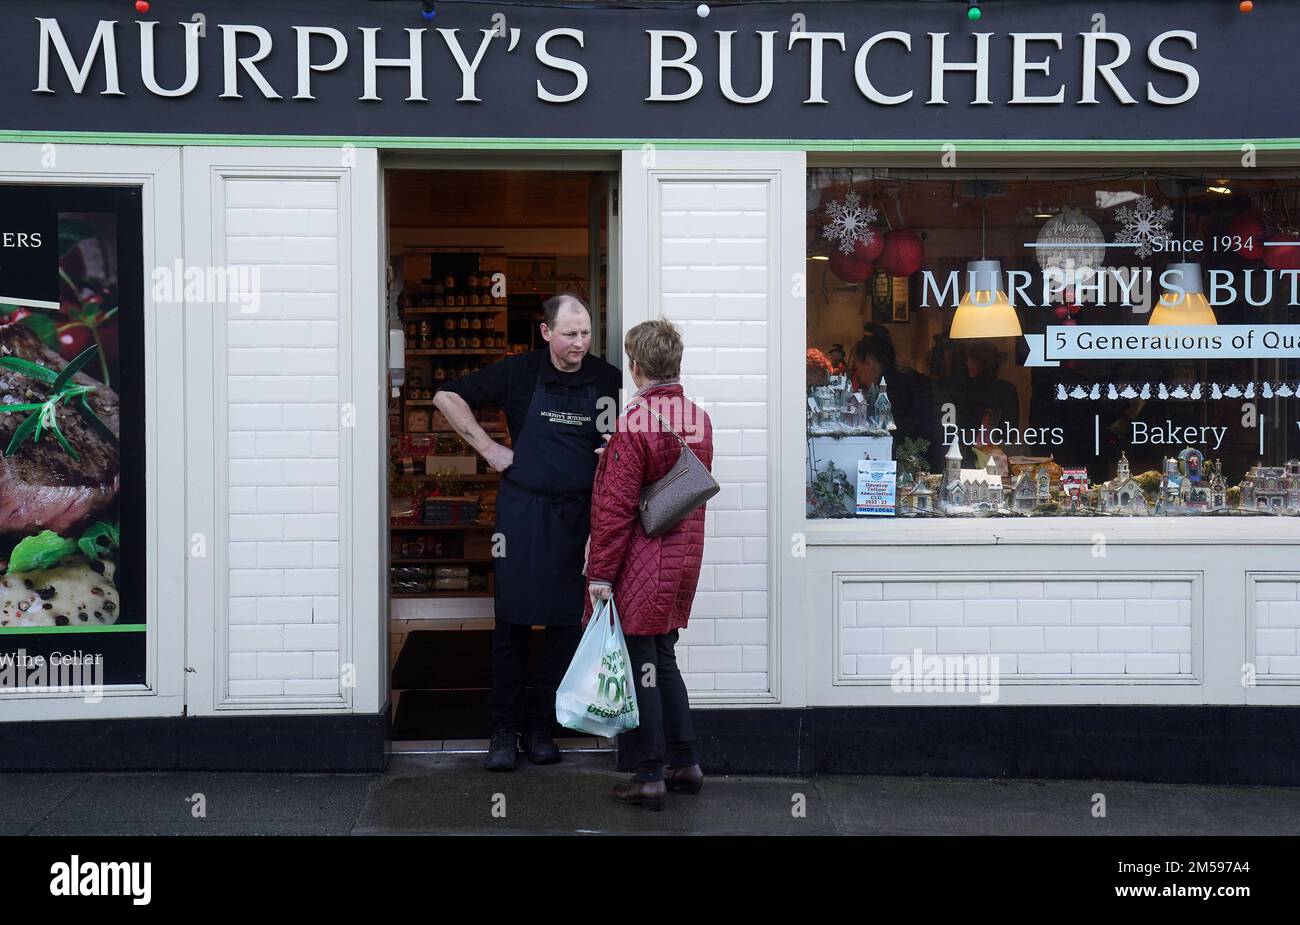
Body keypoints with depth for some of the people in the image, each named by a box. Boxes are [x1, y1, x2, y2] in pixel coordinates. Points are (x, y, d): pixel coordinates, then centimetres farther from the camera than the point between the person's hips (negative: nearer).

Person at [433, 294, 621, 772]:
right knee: (512, 622, 2)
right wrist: (487, 447, -1)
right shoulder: (518, 372, -2)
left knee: (566, 624, 5)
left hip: (579, 516, 2)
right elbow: (447, 396, 5)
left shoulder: (608, 379, 4)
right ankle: (503, 729, 10)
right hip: (523, 512, -2)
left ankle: (541, 726, 18)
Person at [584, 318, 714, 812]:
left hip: (640, 567, -7)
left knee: (639, 666, 0)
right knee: (663, 661, 18)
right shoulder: (699, 420, 6)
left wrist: (600, 574, -13)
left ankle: (649, 777, 5)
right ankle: (685, 763, 23)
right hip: (683, 559, 7)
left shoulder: (634, 423, -17)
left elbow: (615, 508, -17)